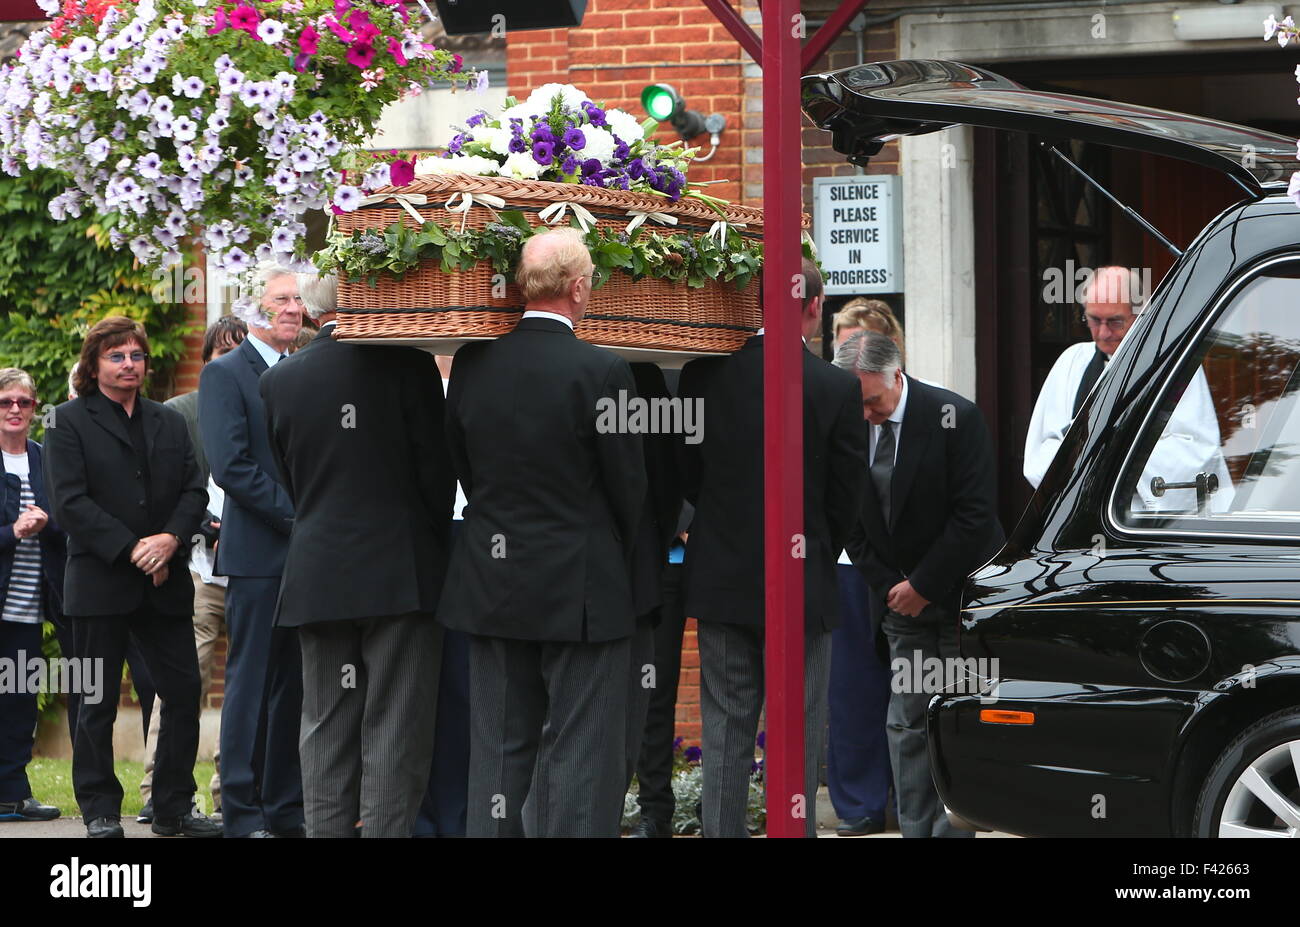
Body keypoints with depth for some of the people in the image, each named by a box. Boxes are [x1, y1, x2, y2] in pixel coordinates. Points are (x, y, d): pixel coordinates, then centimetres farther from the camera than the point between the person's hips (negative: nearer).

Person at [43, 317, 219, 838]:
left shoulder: (170, 423, 17)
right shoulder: (69, 422, 1)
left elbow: (193, 489, 9)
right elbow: (69, 502, -9)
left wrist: (172, 537, -11)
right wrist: (131, 550, -15)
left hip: (165, 581, 4)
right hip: (100, 581, -4)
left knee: (184, 692, 0)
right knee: (98, 703, 2)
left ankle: (173, 808, 10)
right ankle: (100, 812, 10)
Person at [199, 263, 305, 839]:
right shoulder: (224, 374, -5)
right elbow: (230, 464, -14)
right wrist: (297, 515, -16)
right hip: (259, 554, -6)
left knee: (296, 685, 9)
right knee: (251, 683, -2)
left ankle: (286, 810, 15)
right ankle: (243, 816, 2)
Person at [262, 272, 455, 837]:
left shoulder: (278, 381, 4)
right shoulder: (407, 366, -8)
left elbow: (287, 478, 11)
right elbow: (437, 468, -4)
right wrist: (433, 541, 11)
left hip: (316, 575, 4)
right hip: (400, 573, -4)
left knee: (326, 727, 10)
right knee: (395, 727, -1)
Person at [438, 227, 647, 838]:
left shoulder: (472, 364, 0)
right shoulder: (601, 372, -14)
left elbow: (462, 467, 9)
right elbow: (627, 486, -7)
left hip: (492, 586, 5)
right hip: (581, 588, -5)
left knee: (499, 748, 12)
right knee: (580, 753, 0)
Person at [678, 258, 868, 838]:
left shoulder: (705, 375, -6)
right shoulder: (837, 389, -11)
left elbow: (685, 475, 3)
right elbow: (846, 498, -4)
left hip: (721, 580, 2)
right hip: (802, 583, -2)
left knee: (725, 730, 10)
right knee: (799, 733, 5)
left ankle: (721, 830, 11)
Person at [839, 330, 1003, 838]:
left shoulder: (955, 418, -14)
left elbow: (976, 515, -15)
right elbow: (851, 523, 8)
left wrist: (924, 586, -13)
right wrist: (888, 588, -1)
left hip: (960, 592, -4)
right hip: (902, 600, 4)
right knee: (905, 724, 1)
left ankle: (951, 829, -2)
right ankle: (914, 829, 5)